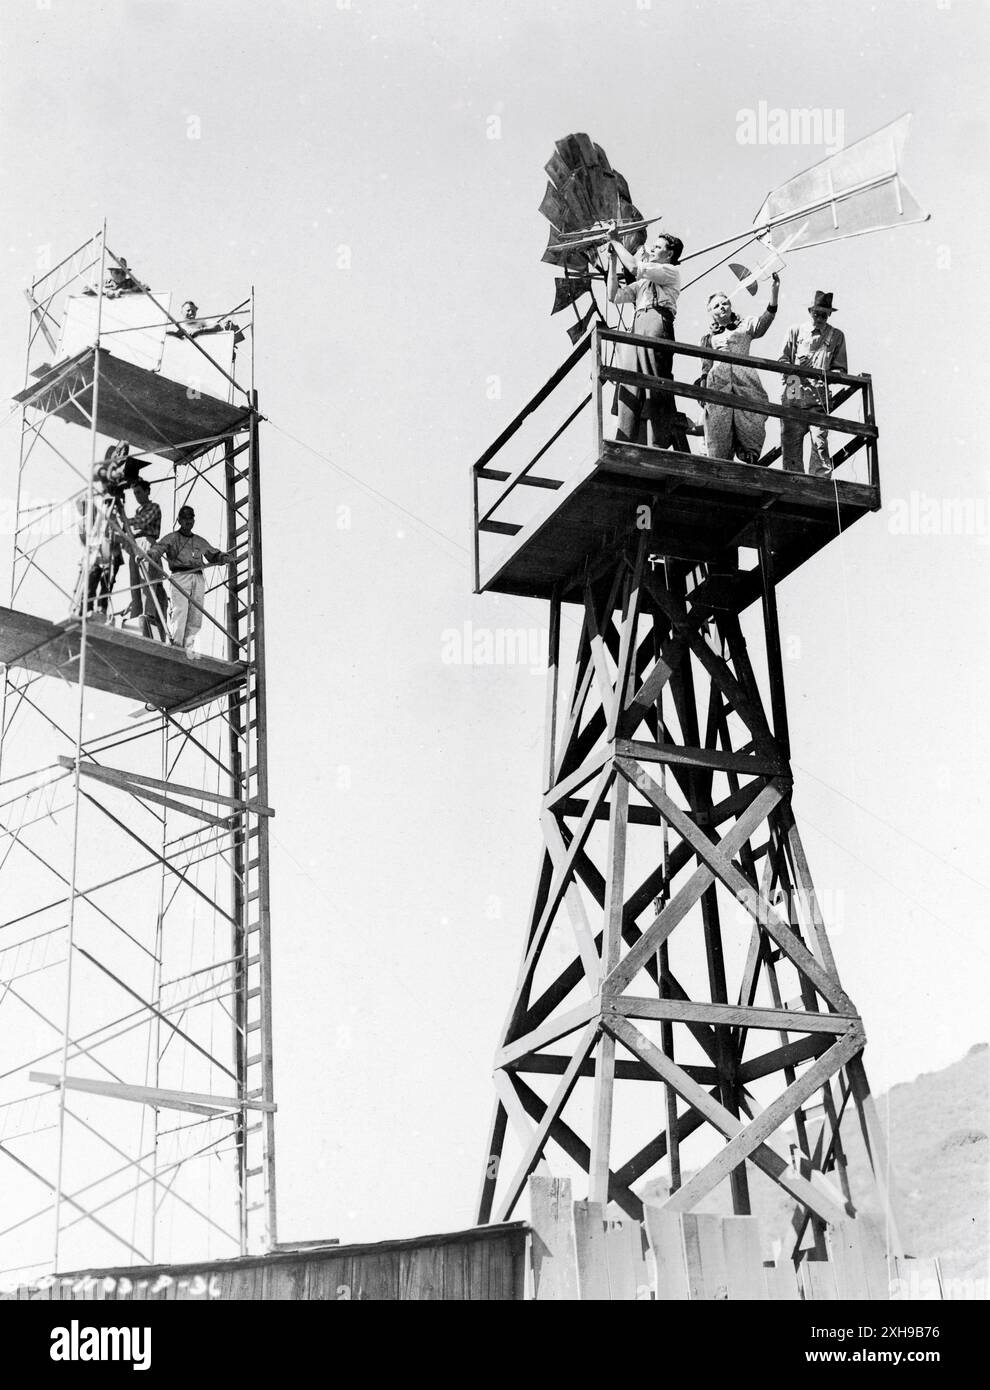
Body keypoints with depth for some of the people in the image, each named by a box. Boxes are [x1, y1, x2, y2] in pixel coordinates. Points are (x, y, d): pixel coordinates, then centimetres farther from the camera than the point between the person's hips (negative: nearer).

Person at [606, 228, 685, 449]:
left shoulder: (671, 272, 10)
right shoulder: (643, 281, 32)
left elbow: (635, 268, -5)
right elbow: (615, 295, 22)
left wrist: (616, 242, 5)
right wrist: (613, 261, 19)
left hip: (656, 321, -7)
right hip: (637, 327, 7)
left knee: (653, 386, -15)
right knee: (630, 389, -3)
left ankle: (656, 444, -20)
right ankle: (627, 445, -8)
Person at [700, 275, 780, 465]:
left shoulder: (745, 326, 21)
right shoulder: (709, 337, 26)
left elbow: (765, 319, 2)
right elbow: (706, 366, 20)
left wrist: (774, 292, -12)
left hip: (746, 379, -1)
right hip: (718, 381, 1)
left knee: (751, 427, -16)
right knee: (718, 427, -12)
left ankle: (750, 463, -18)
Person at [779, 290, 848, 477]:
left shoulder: (836, 336, 13)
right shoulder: (796, 331, 14)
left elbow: (841, 369, 12)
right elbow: (783, 359, 12)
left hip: (819, 398, -1)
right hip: (793, 395, 1)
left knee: (820, 443, -15)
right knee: (790, 444, -3)